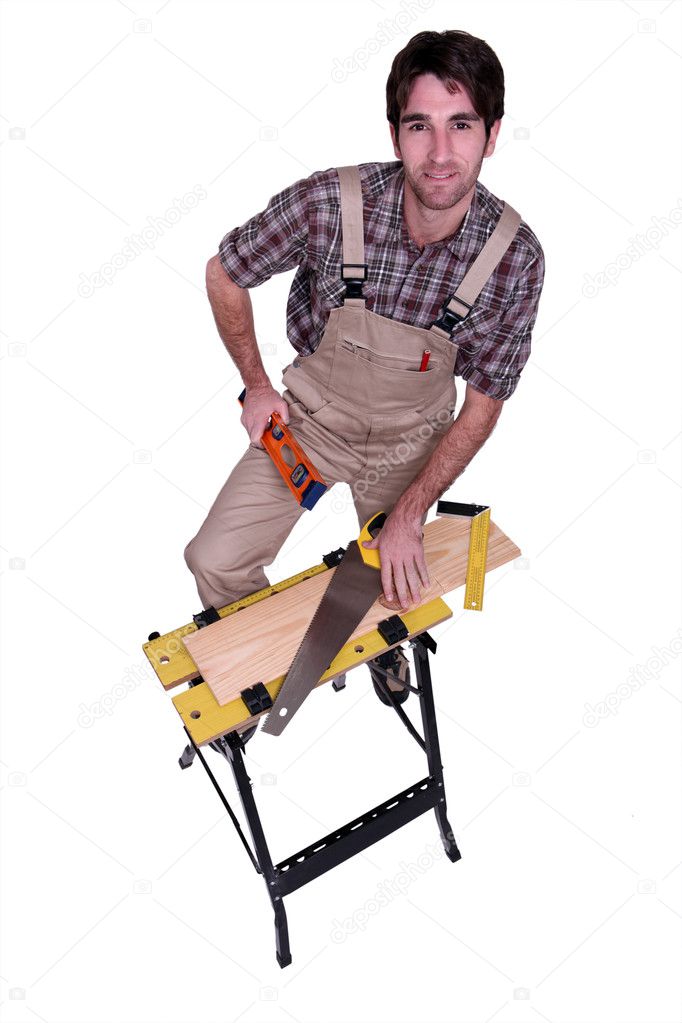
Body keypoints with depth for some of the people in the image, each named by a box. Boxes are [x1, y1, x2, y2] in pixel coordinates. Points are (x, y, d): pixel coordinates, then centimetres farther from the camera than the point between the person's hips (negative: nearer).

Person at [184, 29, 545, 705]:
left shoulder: (515, 258, -24)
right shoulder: (325, 203, -27)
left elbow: (480, 409, -14)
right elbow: (223, 274, -8)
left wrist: (408, 516, -17)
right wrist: (257, 386, -7)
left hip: (412, 436, 1)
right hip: (310, 414, 0)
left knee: (398, 575, 21)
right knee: (216, 562, -7)